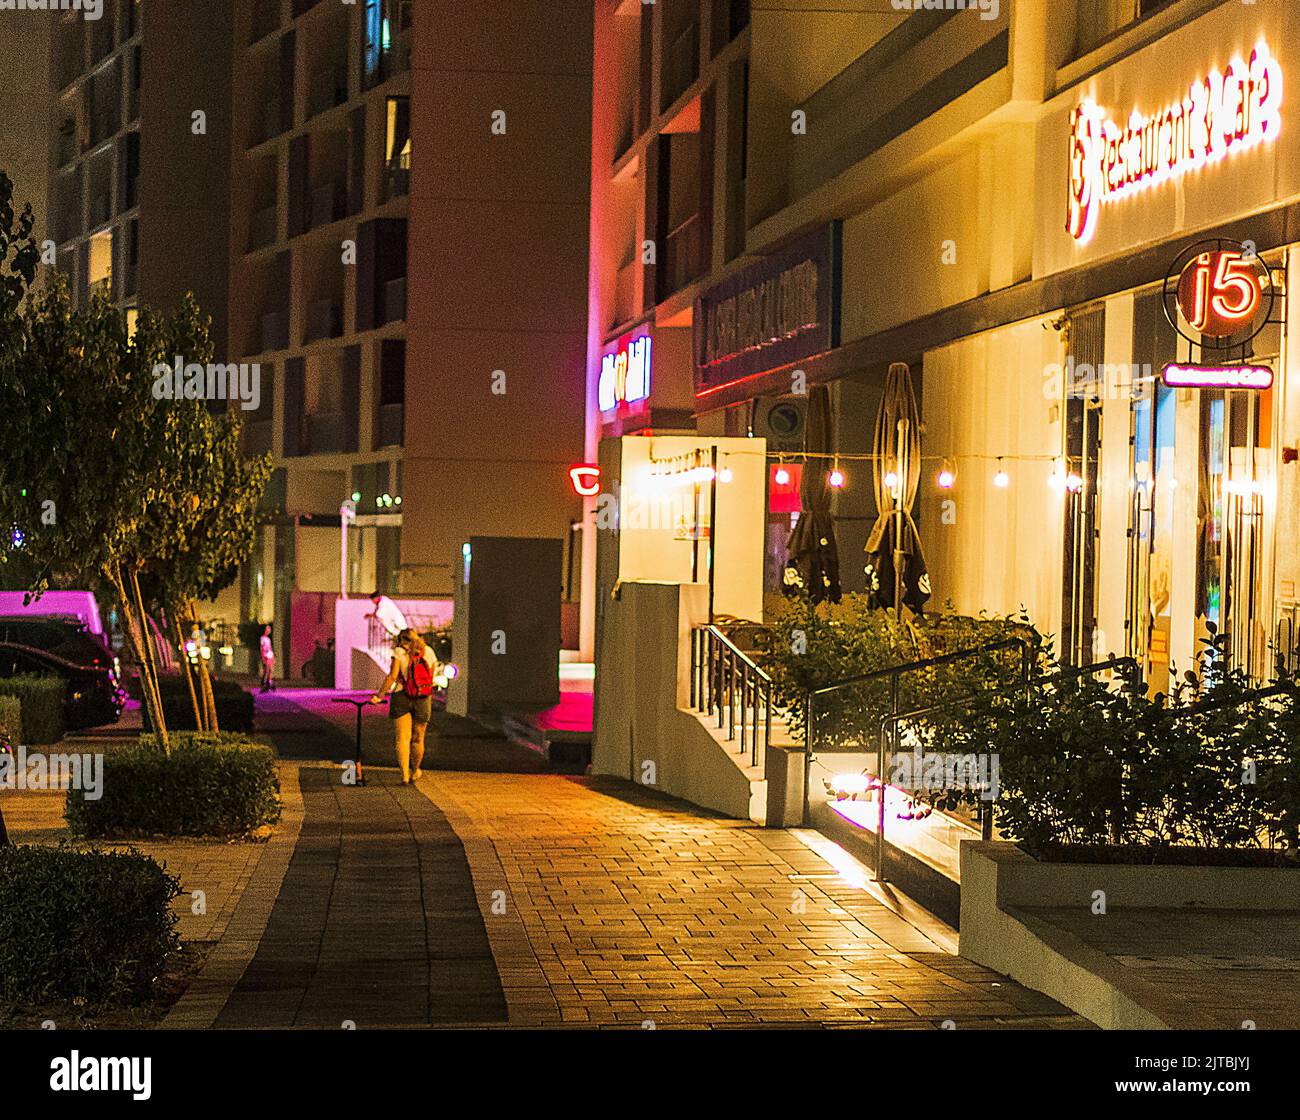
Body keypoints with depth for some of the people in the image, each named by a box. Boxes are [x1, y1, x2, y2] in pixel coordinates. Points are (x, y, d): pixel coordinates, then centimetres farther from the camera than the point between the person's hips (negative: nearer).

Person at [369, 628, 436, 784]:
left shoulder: (399, 652, -2)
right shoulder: (428, 652, 9)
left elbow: (392, 676, -11)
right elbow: (431, 678, 9)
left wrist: (379, 696, -6)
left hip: (401, 696, -3)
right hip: (423, 700, 3)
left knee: (402, 738, 1)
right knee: (417, 738, 16)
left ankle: (405, 775, -10)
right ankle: (415, 772, 32)